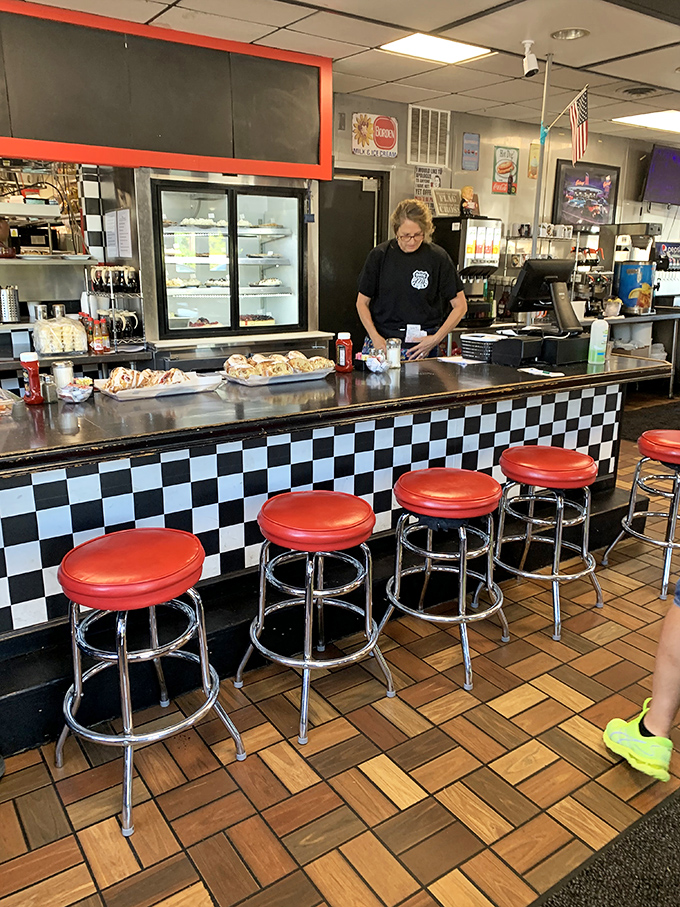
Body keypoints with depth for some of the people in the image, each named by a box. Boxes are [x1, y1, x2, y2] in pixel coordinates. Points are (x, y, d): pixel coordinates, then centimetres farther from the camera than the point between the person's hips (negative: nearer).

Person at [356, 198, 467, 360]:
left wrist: (436, 339, -8)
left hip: (422, 347, -1)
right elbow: (362, 302, 7)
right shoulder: (380, 255, 1)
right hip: (380, 343, 1)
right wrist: (375, 337, -7)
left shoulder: (438, 258, -2)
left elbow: (460, 305, 3)